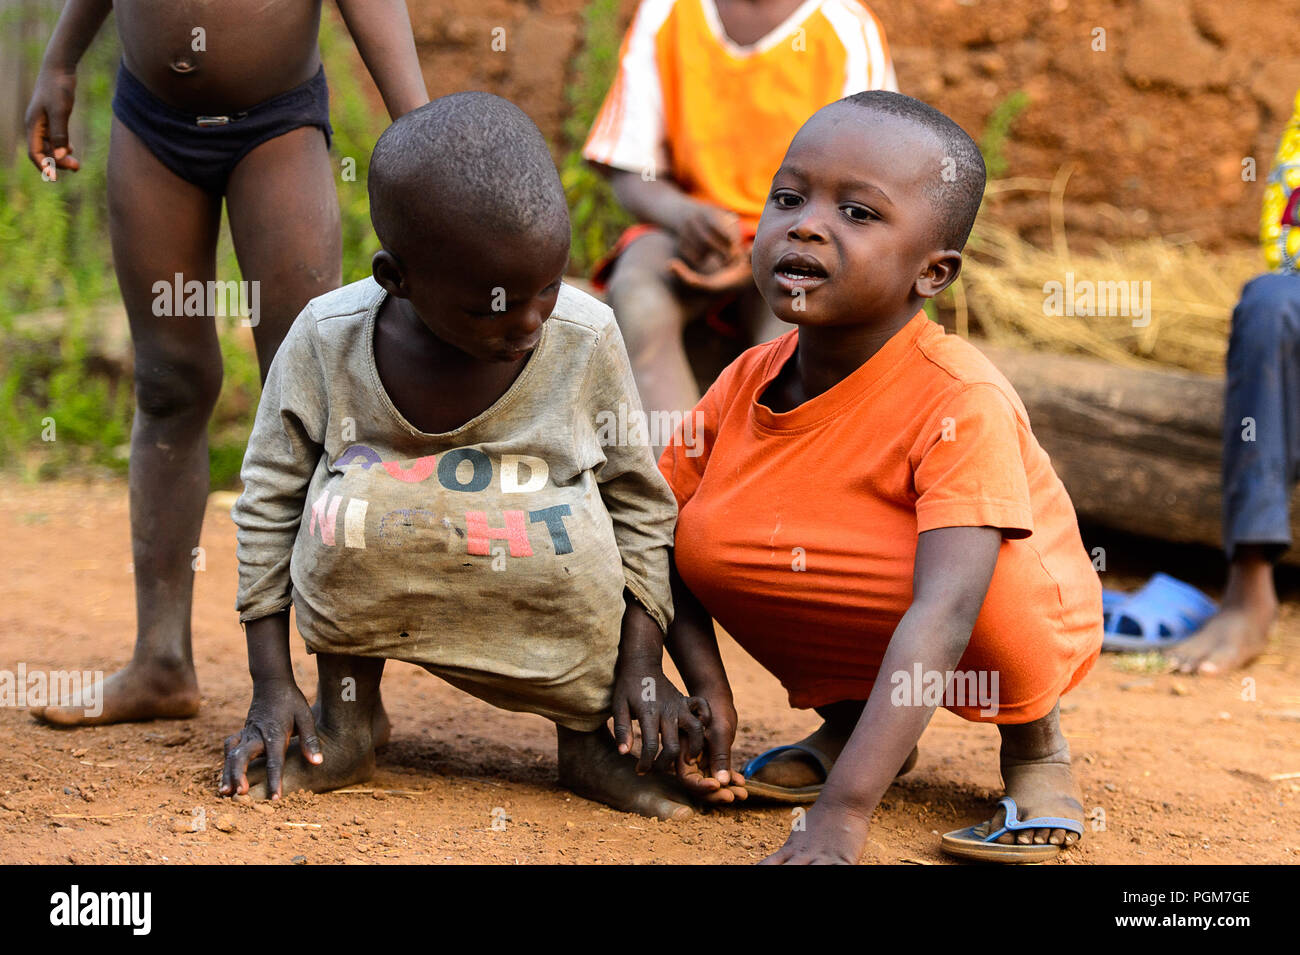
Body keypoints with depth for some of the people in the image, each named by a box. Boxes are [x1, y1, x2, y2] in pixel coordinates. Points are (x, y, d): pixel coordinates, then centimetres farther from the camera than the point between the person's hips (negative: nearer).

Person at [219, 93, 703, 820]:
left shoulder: (586, 341, -14)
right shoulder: (329, 340, -15)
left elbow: (640, 503, -3)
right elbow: (270, 502, -5)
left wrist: (641, 666, -9)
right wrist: (272, 685, -8)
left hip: (539, 629, 0)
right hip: (379, 595, 0)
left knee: (572, 533, -30)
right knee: (356, 498, -29)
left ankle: (588, 739, -1)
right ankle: (344, 723, -4)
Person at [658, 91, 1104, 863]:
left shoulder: (961, 403, -32)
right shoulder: (746, 385, -13)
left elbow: (945, 610, -42)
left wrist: (842, 813, -50)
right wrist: (708, 692, -14)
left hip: (1018, 632, -5)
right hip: (856, 643, 5)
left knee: (980, 561, -37)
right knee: (704, 534, -15)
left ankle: (1035, 742, -3)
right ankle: (844, 713, 11)